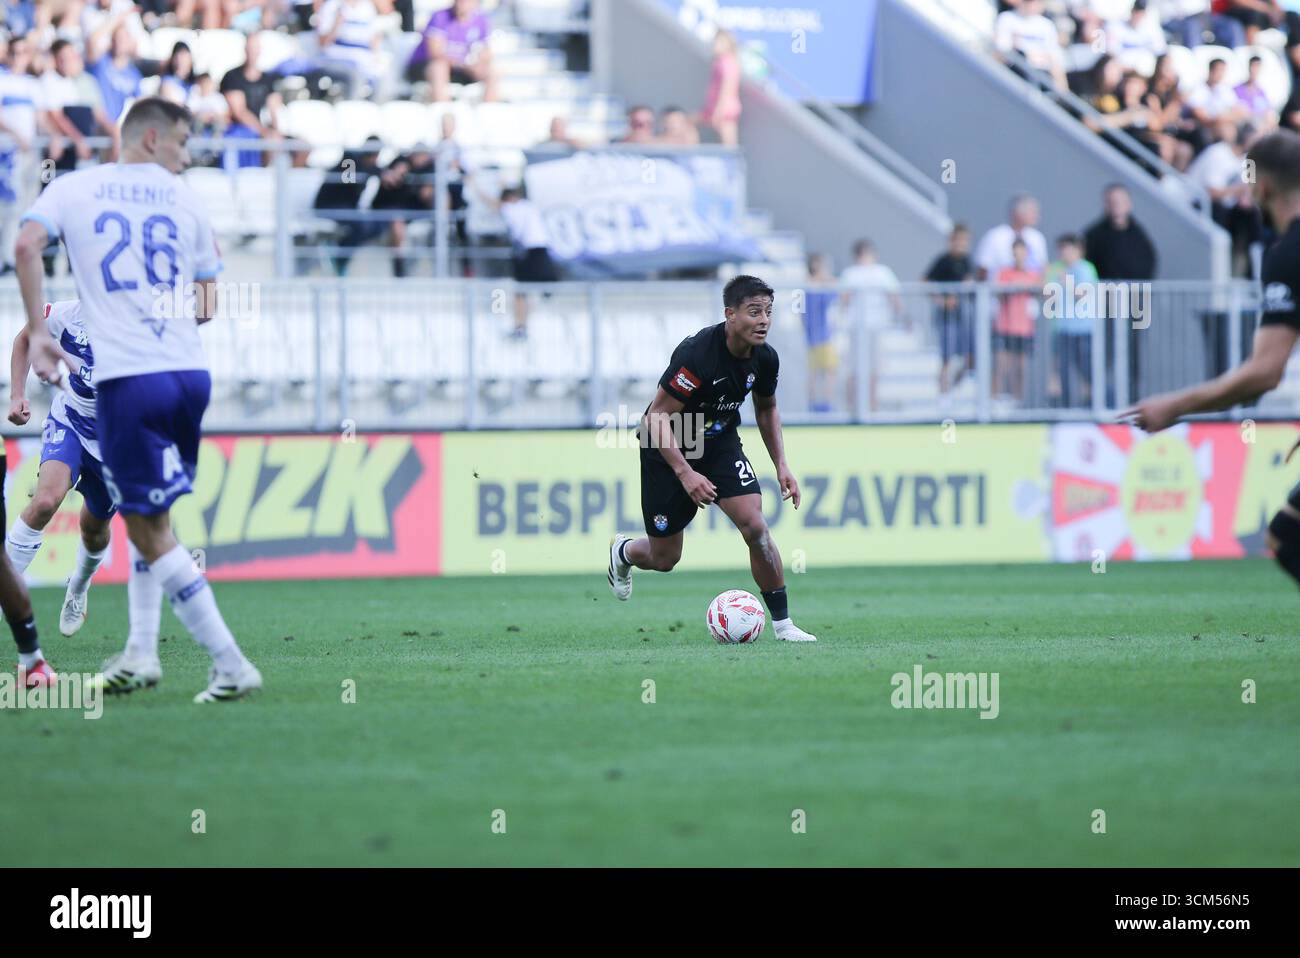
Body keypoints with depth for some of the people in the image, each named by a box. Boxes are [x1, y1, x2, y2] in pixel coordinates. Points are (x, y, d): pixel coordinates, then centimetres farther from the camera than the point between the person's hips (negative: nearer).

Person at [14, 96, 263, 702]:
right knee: (150, 518, 22)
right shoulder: (182, 198, 14)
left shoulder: (72, 188, 8)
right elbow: (206, 303, 16)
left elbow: (27, 243, -11)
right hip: (189, 373, 4)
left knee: (150, 531, -1)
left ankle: (231, 665, -8)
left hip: (125, 379, -4)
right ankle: (141, 652, 16)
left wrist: (37, 330, -6)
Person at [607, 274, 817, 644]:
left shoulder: (765, 358, -11)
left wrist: (781, 465, 3)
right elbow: (657, 417, -27)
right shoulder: (697, 354, -31)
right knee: (664, 559, 6)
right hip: (668, 449, -4)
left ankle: (782, 623, -8)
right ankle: (623, 552, 43)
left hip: (721, 443, 4)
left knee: (755, 526, -18)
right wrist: (685, 474, -34)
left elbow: (766, 408, 11)